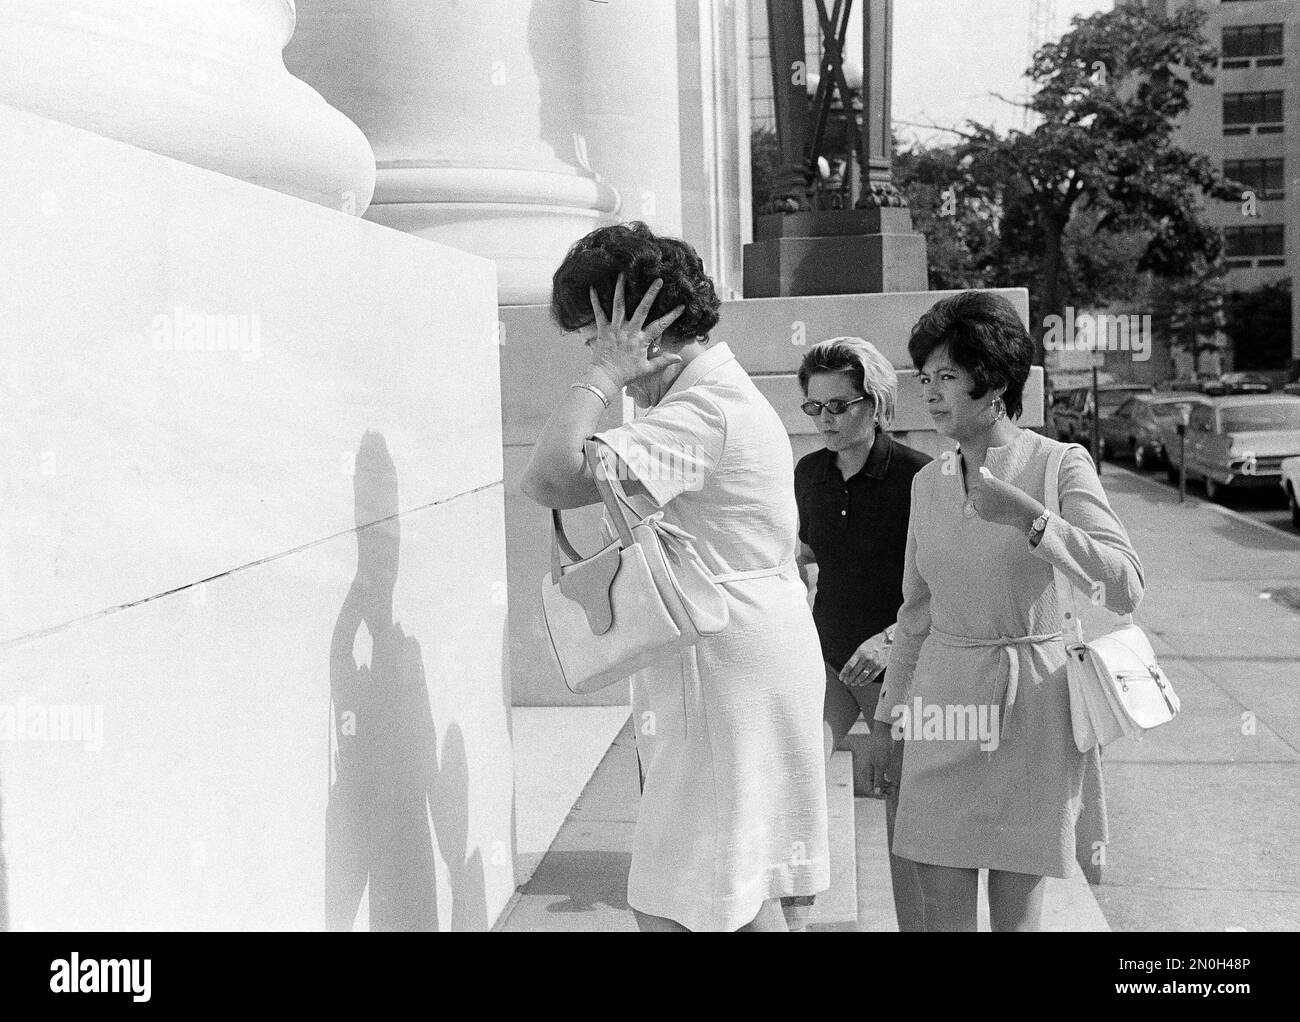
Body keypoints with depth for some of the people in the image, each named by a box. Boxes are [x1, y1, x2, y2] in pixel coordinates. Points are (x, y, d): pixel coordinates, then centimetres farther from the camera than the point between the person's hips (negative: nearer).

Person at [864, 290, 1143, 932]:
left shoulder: (1061, 465, -7)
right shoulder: (928, 482, 8)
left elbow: (1125, 588, -19)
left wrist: (1028, 519, -28)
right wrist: (889, 711, 19)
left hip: (1030, 699, -4)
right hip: (944, 698, 4)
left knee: (1015, 912, 4)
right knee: (941, 913, 5)